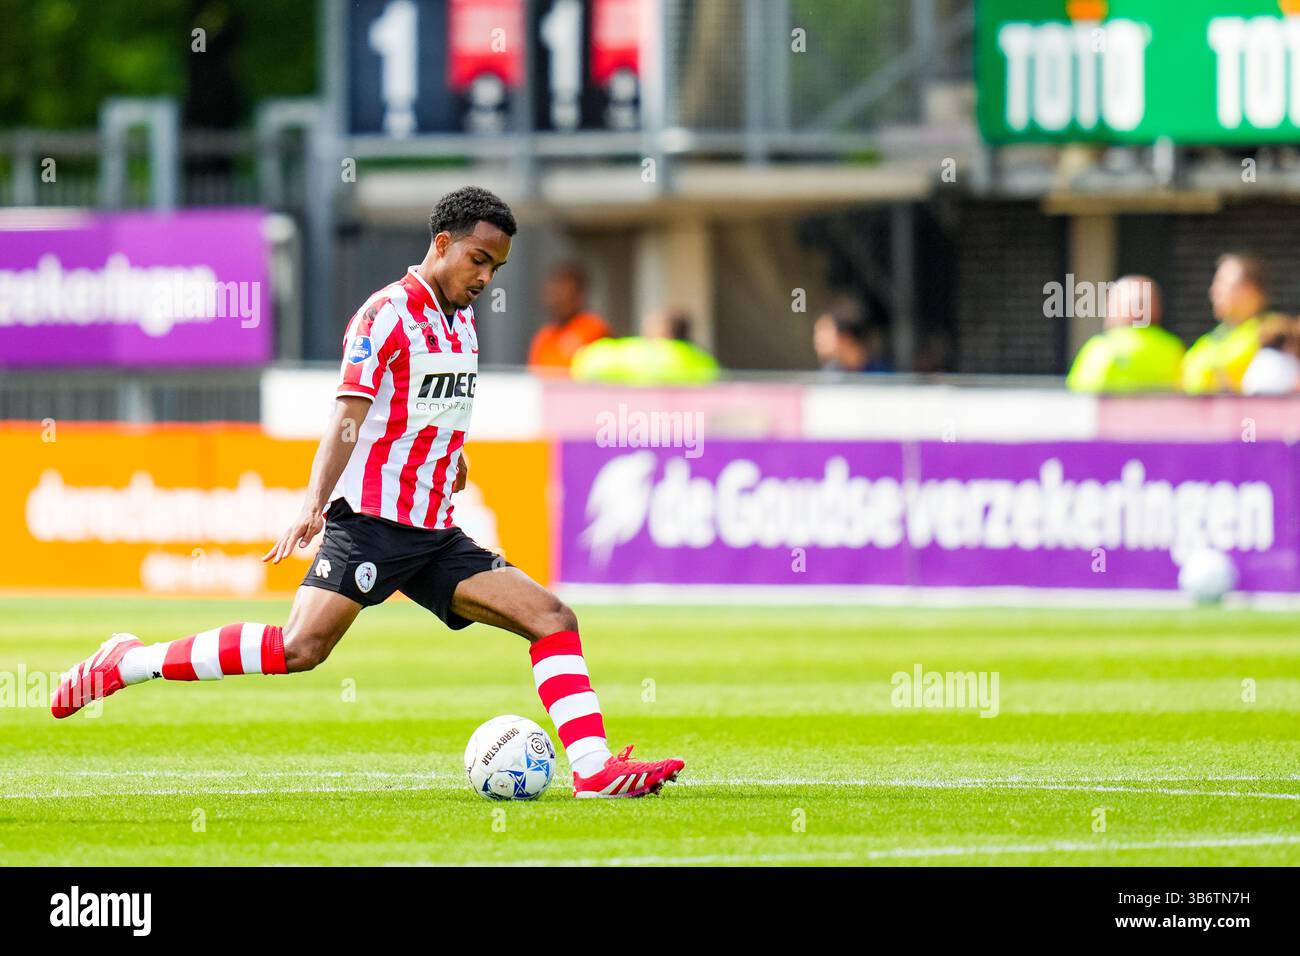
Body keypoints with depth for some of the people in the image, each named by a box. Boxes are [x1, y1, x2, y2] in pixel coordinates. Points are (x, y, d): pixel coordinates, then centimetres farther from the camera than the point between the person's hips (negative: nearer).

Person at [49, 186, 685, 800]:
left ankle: (595, 771, -9)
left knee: (552, 618, -4)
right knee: (300, 647, -24)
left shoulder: (462, 320, 16)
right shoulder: (388, 314, -9)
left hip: (435, 537, 8)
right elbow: (347, 418, -17)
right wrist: (314, 506, -26)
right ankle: (124, 664, -14)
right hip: (371, 523, -8)